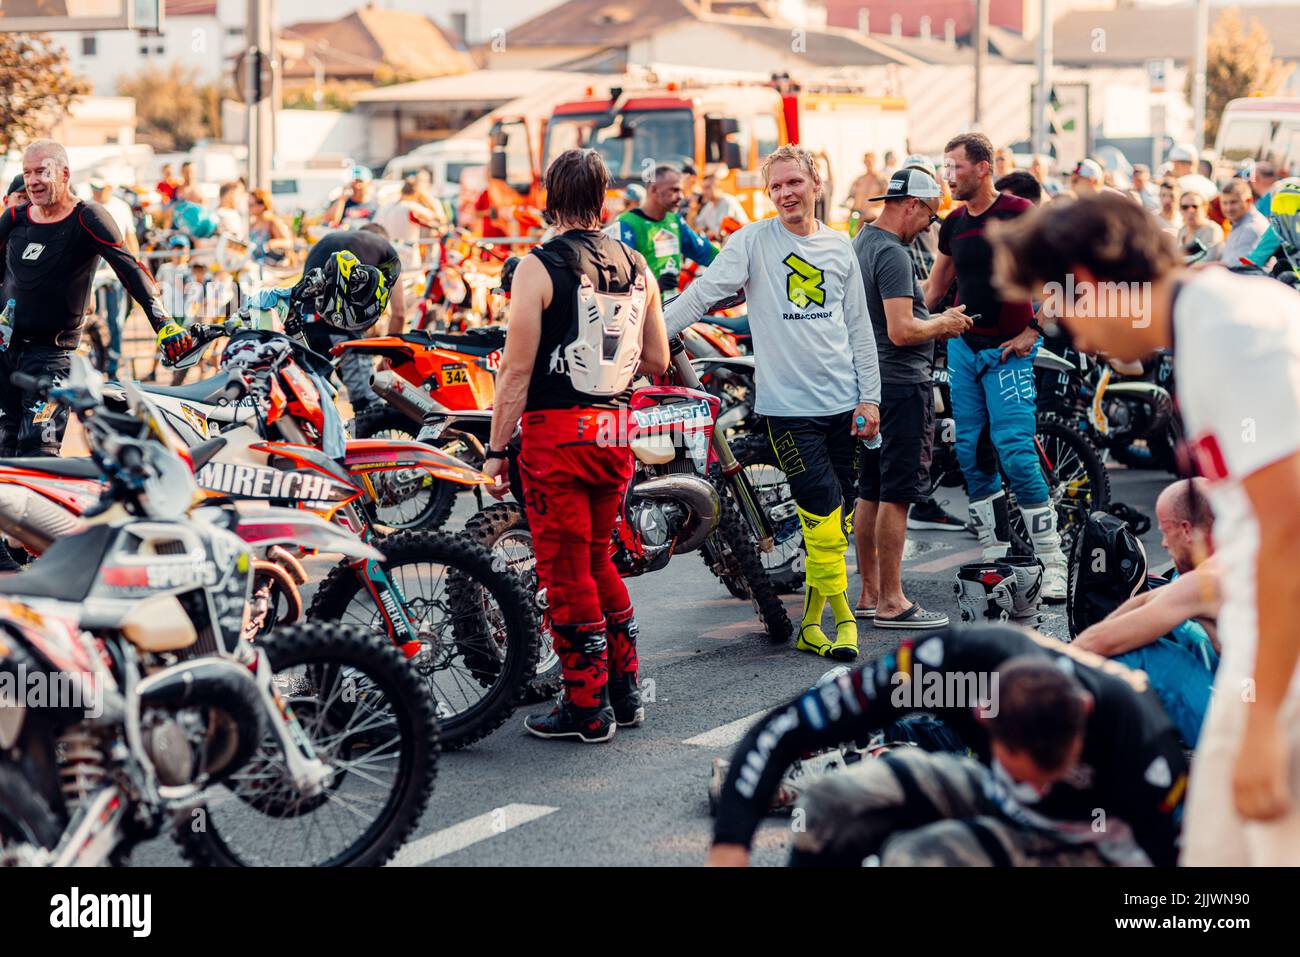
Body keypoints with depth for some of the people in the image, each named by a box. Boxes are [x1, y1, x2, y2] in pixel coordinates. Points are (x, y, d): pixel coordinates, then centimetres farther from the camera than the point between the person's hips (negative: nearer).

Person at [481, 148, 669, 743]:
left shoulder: (539, 268, -10)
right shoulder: (638, 268, 7)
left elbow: (517, 369, -12)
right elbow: (657, 363, 12)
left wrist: (495, 450, -7)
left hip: (556, 433, -6)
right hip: (616, 432, 6)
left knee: (566, 571, 1)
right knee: (598, 559, 19)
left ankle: (588, 708, 5)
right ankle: (626, 693, 24)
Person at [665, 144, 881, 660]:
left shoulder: (839, 246, 11)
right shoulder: (752, 242, -1)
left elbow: (858, 327, 14)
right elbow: (702, 293, -10)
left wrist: (870, 397, 8)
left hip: (842, 403, 4)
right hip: (788, 405, -4)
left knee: (837, 523, 6)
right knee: (823, 518, -11)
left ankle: (811, 626, 16)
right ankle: (841, 617, 2)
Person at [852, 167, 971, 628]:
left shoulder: (861, 242, 14)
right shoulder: (892, 254, -17)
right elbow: (901, 331, -23)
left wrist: (933, 320, 18)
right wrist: (942, 324, -7)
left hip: (870, 380, 10)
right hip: (902, 383, -10)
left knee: (870, 491, 13)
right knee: (897, 494, -7)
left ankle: (869, 594, 20)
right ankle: (890, 602, -5)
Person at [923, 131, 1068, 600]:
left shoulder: (1017, 213, -9)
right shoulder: (954, 224, 12)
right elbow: (935, 286, 22)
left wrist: (1034, 330, -11)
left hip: (1007, 351, -7)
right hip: (963, 346, 7)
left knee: (1015, 452, -14)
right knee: (970, 453, 4)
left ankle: (1052, 562, -8)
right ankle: (995, 555, 12)